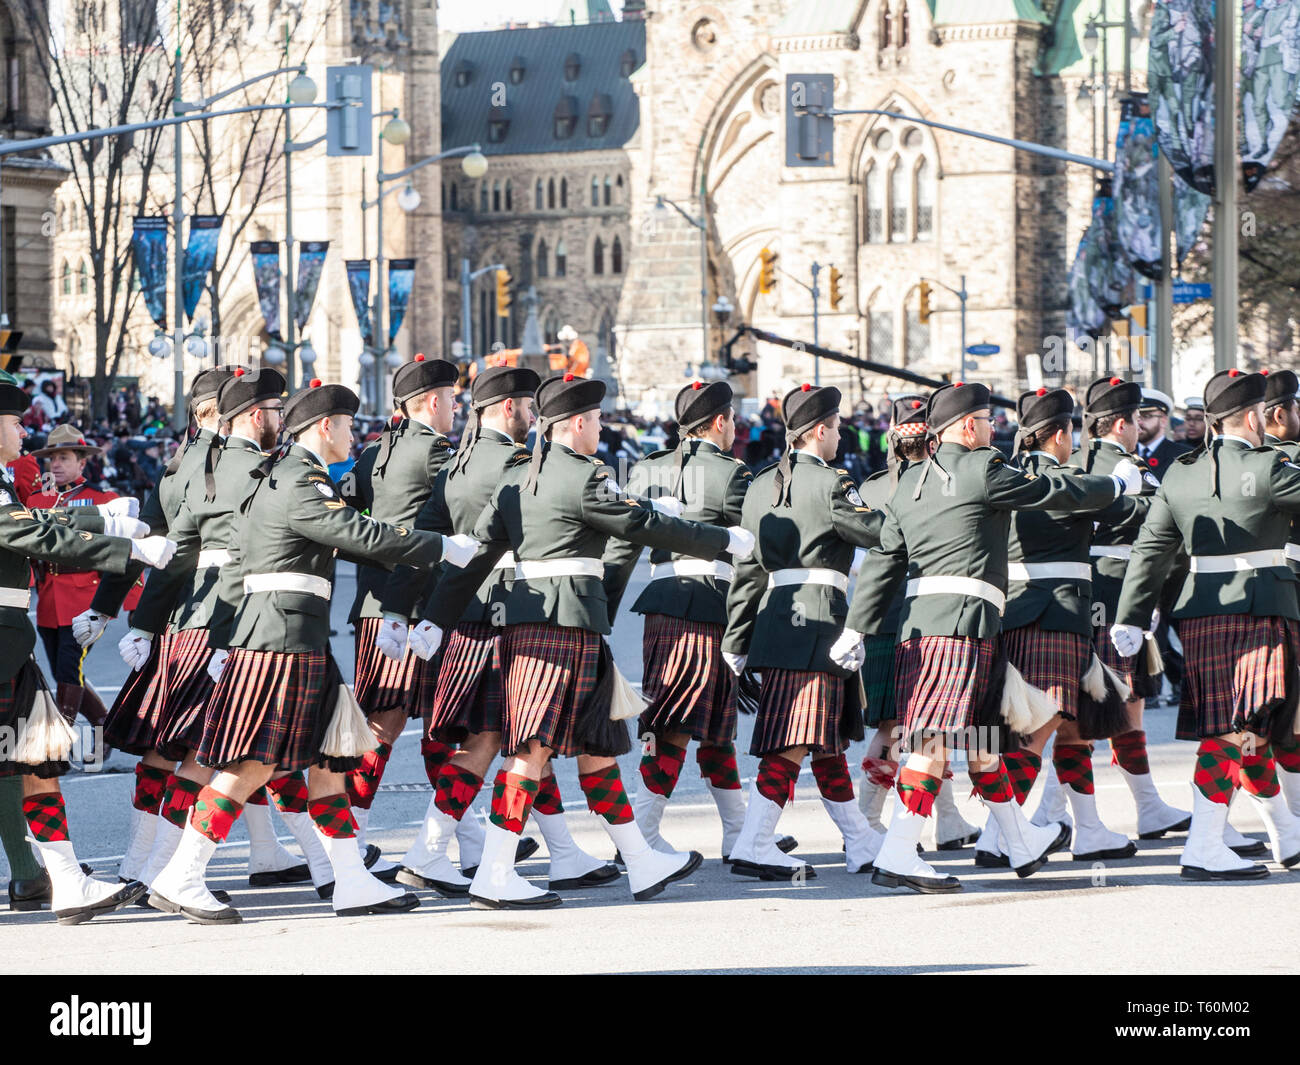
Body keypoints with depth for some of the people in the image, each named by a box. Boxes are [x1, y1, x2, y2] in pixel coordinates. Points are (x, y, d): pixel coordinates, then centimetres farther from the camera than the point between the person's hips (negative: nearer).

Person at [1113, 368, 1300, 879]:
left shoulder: (1179, 475, 8)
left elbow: (1150, 550, 7)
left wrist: (1131, 619, 7)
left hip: (1199, 609, 7)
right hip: (1258, 608, -7)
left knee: (1245, 726, 15)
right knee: (1237, 728, -8)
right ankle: (1203, 846, -14)